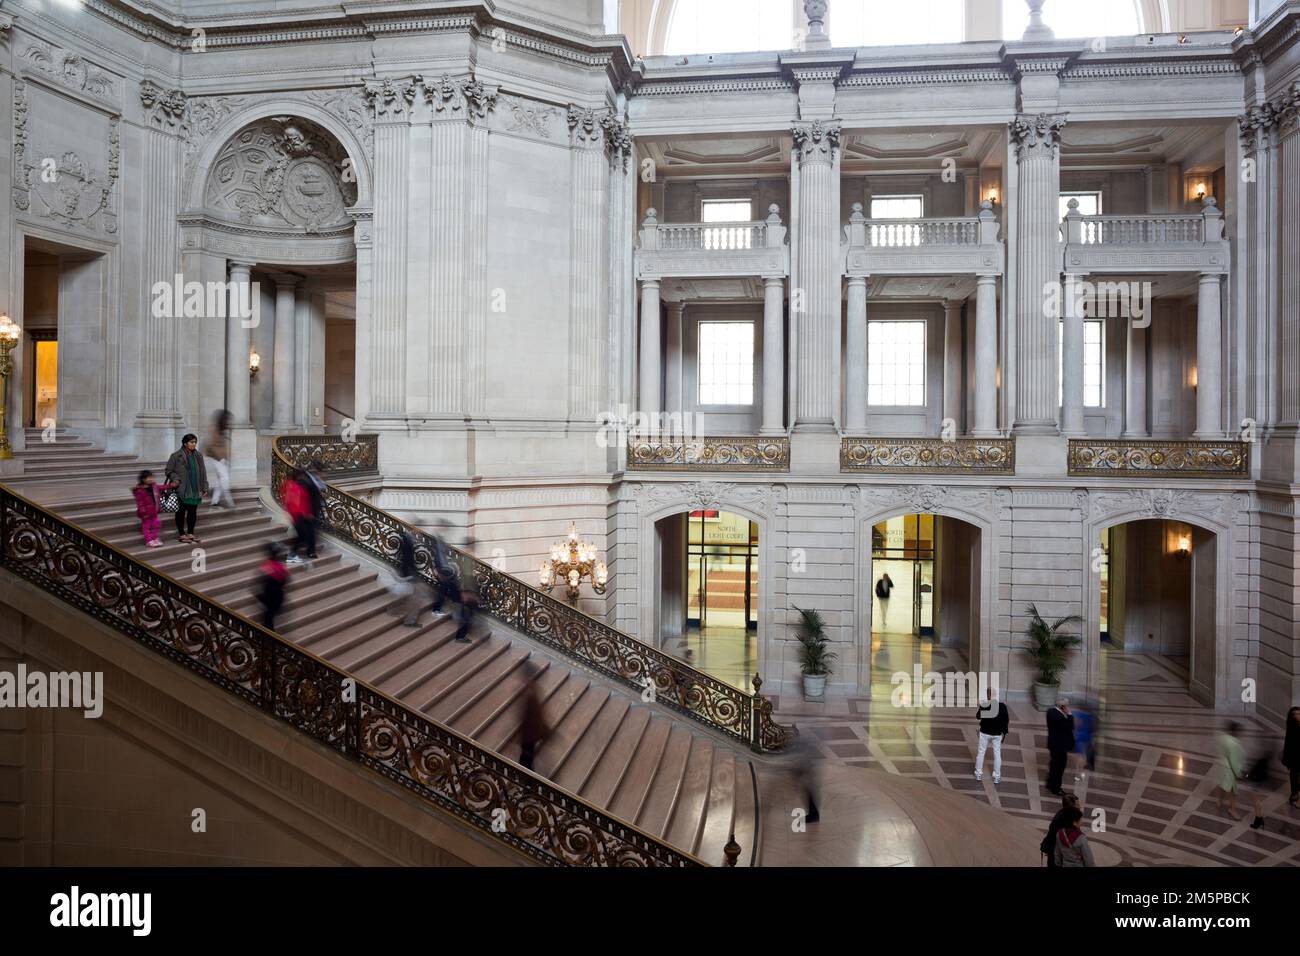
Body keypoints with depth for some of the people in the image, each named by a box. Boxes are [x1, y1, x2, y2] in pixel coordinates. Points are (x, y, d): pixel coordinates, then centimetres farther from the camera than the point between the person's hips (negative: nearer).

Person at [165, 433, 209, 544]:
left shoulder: (198, 456, 8)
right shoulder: (176, 456, -7)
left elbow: (203, 472, 12)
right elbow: (168, 471, -2)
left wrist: (205, 487, 9)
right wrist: (175, 479, -18)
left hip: (195, 490, 5)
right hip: (182, 490, -5)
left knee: (192, 512, 10)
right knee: (181, 512, 5)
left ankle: (190, 534, 21)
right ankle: (182, 534, 14)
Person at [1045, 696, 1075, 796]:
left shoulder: (1051, 711, -1)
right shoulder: (1059, 717, -31)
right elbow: (1070, 727, -24)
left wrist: (1066, 715, 0)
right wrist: (1069, 715, -21)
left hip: (1053, 743, 9)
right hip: (1060, 746, -9)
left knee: (1054, 765, 24)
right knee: (1059, 767, 7)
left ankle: (1050, 784, 38)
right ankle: (1056, 788, 20)